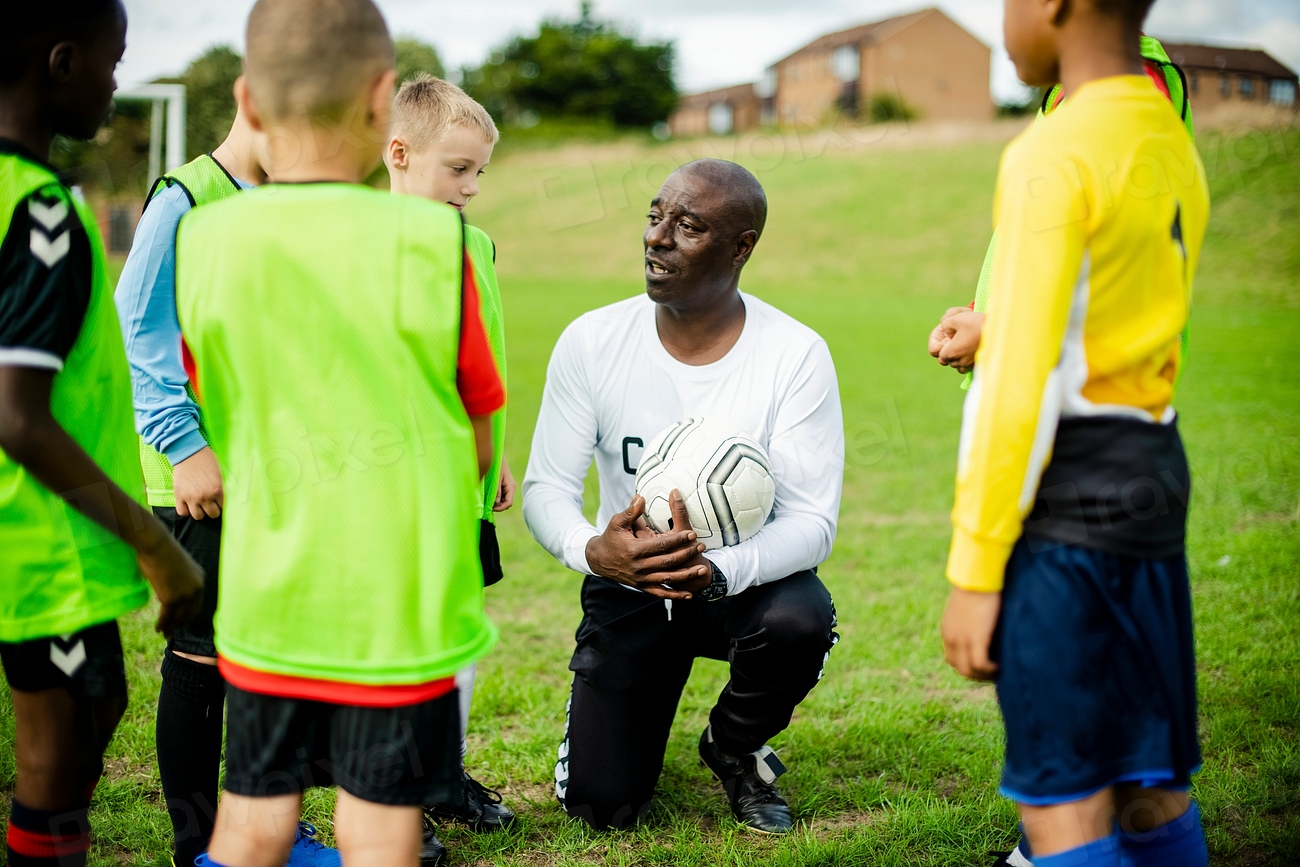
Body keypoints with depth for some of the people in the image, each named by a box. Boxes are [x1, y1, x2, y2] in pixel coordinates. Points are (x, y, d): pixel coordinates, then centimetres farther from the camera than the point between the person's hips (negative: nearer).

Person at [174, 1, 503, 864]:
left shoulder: (203, 240, -4)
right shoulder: (430, 242, -14)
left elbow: (220, 420, 6)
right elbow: (478, 445, -4)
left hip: (263, 600, 3)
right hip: (399, 605, -3)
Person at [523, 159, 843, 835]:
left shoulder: (796, 355, -16)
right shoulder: (591, 342, -12)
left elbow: (813, 518, -18)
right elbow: (546, 490, -9)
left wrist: (719, 572, -38)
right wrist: (591, 550, -33)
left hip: (748, 578, 0)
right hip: (629, 583, 0)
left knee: (801, 621, -36)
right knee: (601, 805, -11)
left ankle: (734, 747, 0)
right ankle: (603, 712, 28)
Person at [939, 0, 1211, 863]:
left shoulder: (1050, 156, -13)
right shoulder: (1177, 151, 13)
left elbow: (1020, 381, -17)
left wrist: (974, 571, -14)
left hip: (1060, 500, -9)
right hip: (1157, 477, 9)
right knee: (1152, 792, 14)